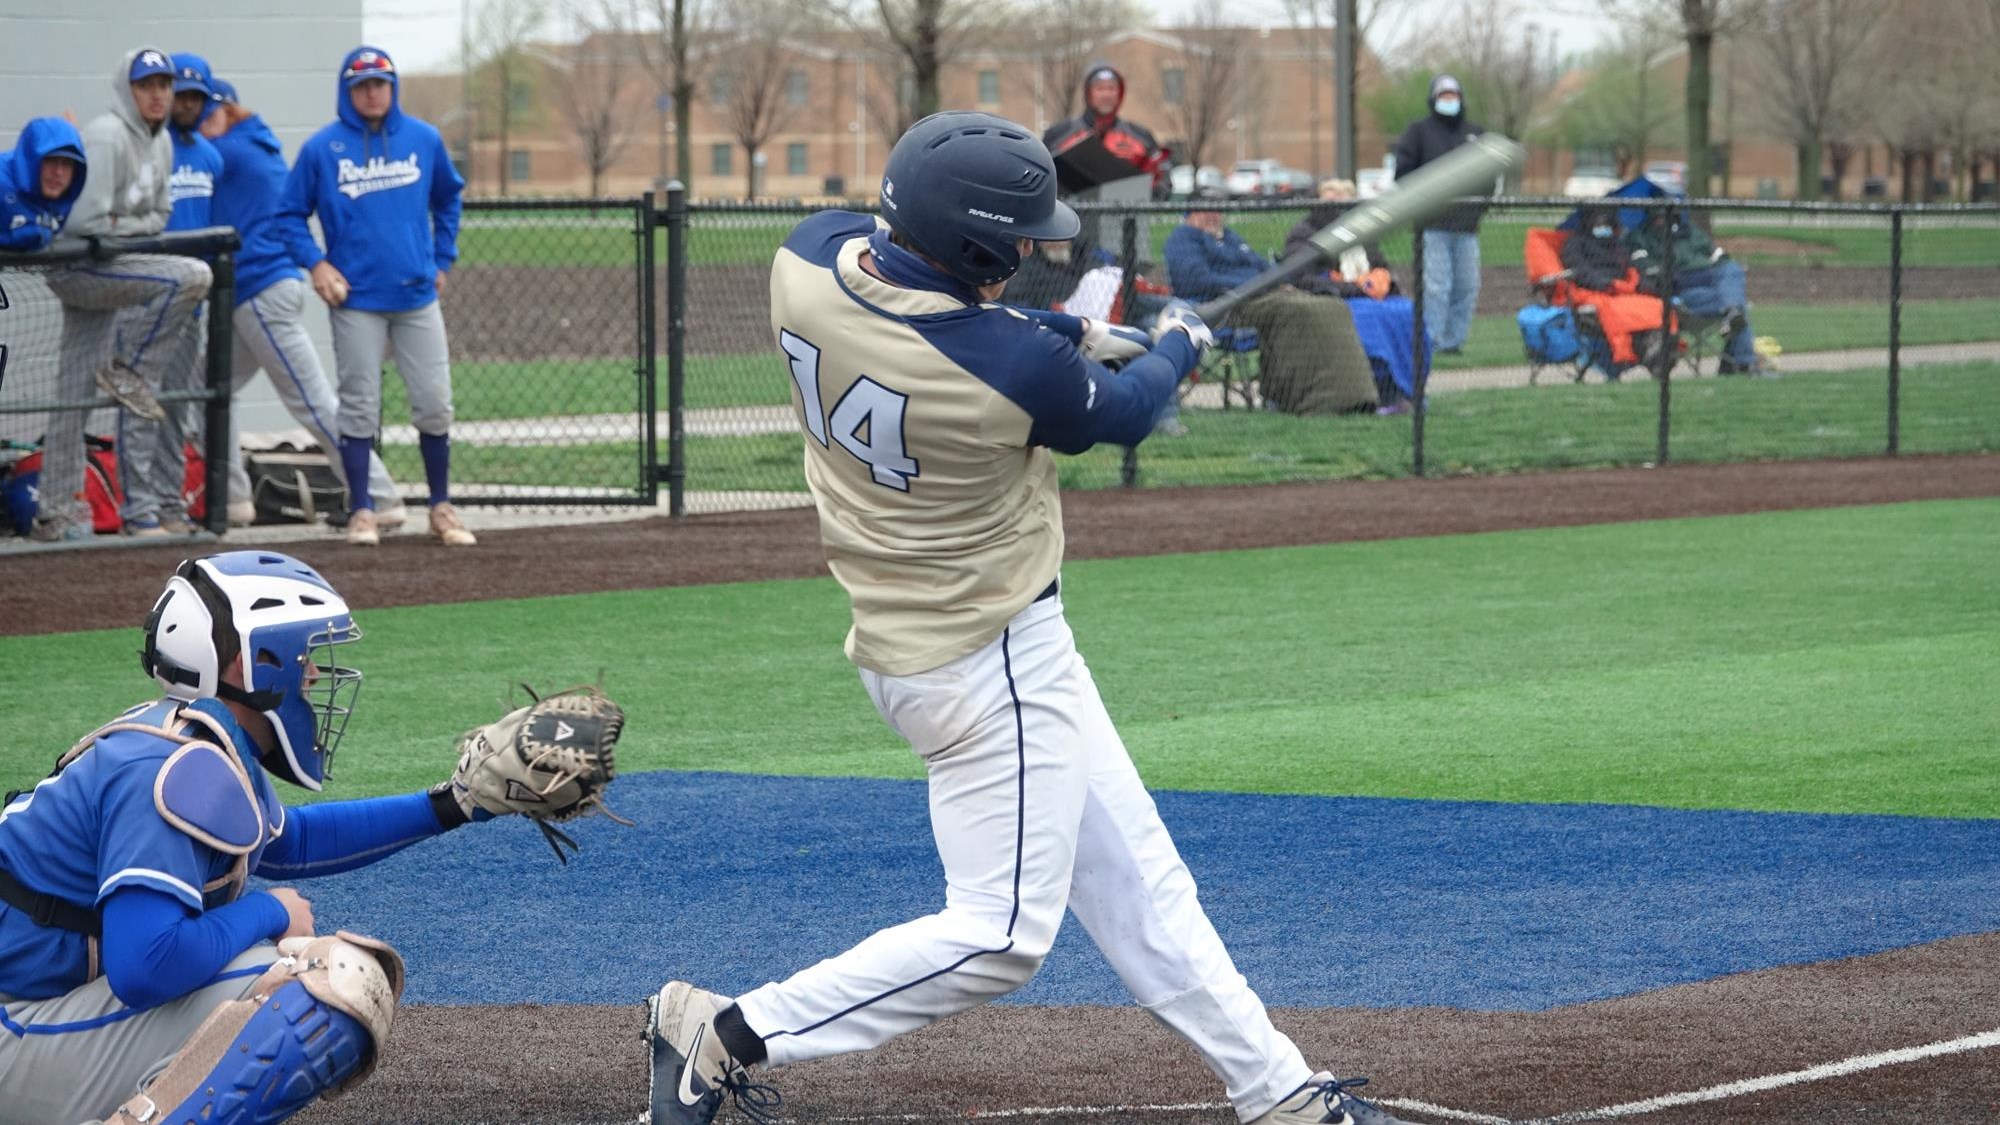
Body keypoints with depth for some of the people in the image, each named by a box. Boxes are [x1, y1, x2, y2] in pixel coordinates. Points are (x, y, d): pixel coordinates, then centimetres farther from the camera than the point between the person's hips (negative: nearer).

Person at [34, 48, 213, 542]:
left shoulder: (160, 142, 11)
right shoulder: (107, 137, -17)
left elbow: (159, 216, 16)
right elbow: (87, 222, -23)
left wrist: (124, 225, -3)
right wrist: (136, 227, -5)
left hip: (105, 272, 9)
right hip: (79, 269, -9)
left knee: (78, 393, 10)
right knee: (191, 275, -23)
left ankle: (57, 513, 14)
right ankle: (127, 370, -9)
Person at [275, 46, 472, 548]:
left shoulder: (424, 140, 4)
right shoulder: (322, 149, -3)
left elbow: (447, 199, 19)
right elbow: (290, 214, 3)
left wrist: (442, 258, 14)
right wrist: (315, 263, -9)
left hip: (417, 295, 2)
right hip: (356, 300, -2)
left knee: (434, 403, 2)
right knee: (359, 406, 1)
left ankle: (442, 508, 13)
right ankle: (362, 512, 8)